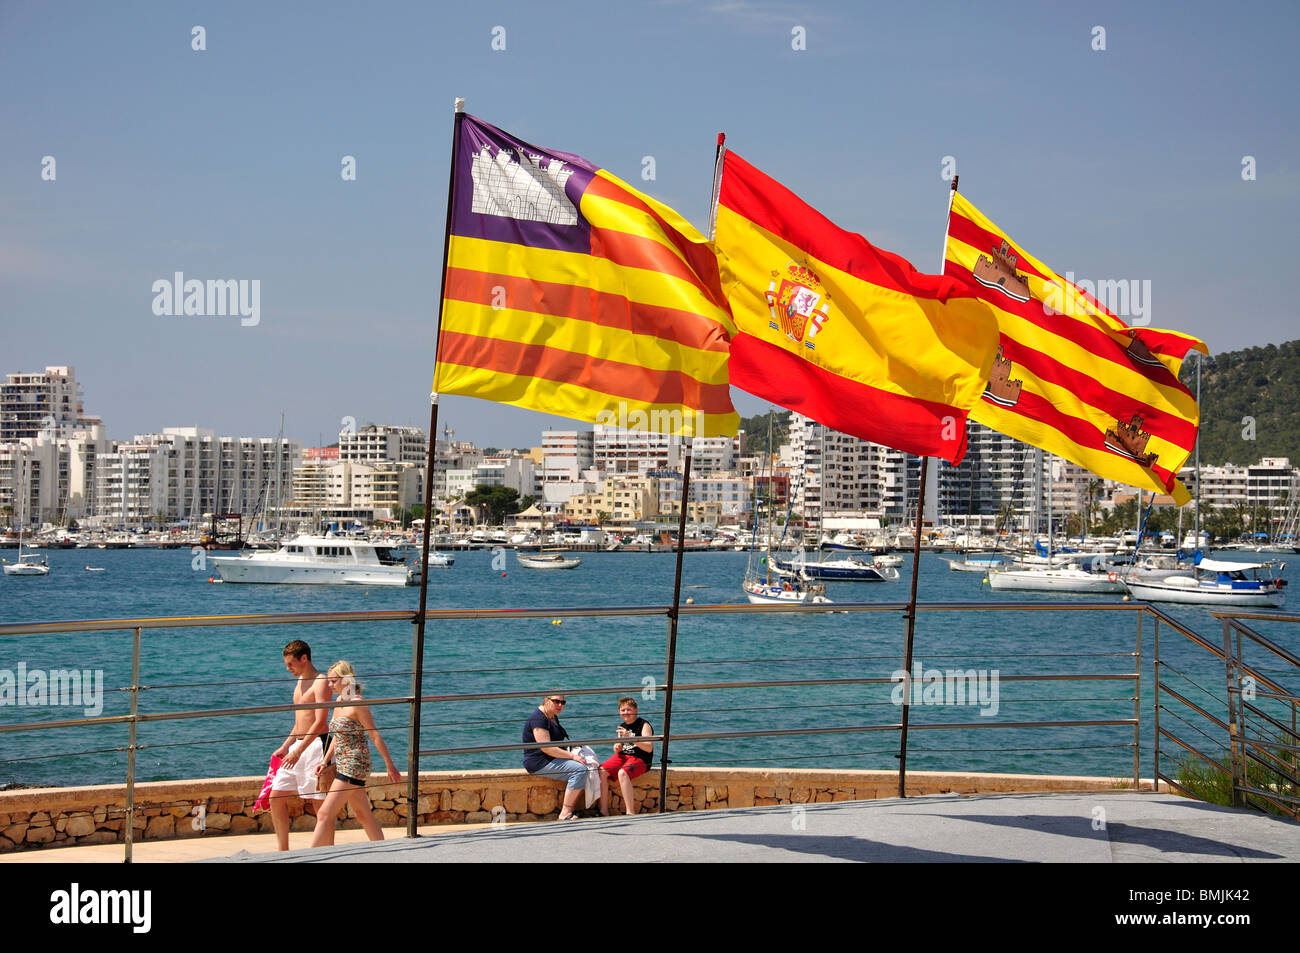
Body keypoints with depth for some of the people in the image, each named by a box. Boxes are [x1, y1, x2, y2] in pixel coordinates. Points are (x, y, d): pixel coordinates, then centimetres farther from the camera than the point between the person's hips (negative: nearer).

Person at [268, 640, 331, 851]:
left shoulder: (320, 683, -12)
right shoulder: (300, 681, 17)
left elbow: (320, 722, -20)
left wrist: (298, 751, -25)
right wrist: (285, 746, 17)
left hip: (315, 746, -9)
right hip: (297, 746, 9)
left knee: (321, 802, -4)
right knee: (276, 798, 7)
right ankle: (282, 849, 15)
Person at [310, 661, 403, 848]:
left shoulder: (357, 704, -14)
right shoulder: (340, 701, 12)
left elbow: (375, 736, -12)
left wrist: (390, 765, -10)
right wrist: (325, 761, 14)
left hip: (354, 764, -9)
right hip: (343, 763, 9)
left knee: (325, 815, -11)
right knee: (363, 815, 14)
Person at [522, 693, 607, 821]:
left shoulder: (553, 717, 17)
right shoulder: (538, 718, -16)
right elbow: (546, 747, -23)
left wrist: (570, 752, 10)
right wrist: (571, 755, -21)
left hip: (553, 759, 10)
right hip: (539, 763, -10)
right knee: (580, 769, -23)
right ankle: (565, 813, -23)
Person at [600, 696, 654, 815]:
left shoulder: (643, 725, -5)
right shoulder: (622, 726, 16)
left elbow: (649, 748, -16)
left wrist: (629, 737, -23)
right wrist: (617, 747, 1)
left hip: (640, 759, -7)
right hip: (623, 756, 7)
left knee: (622, 773, -36)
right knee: (601, 771, -17)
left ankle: (630, 811, -36)